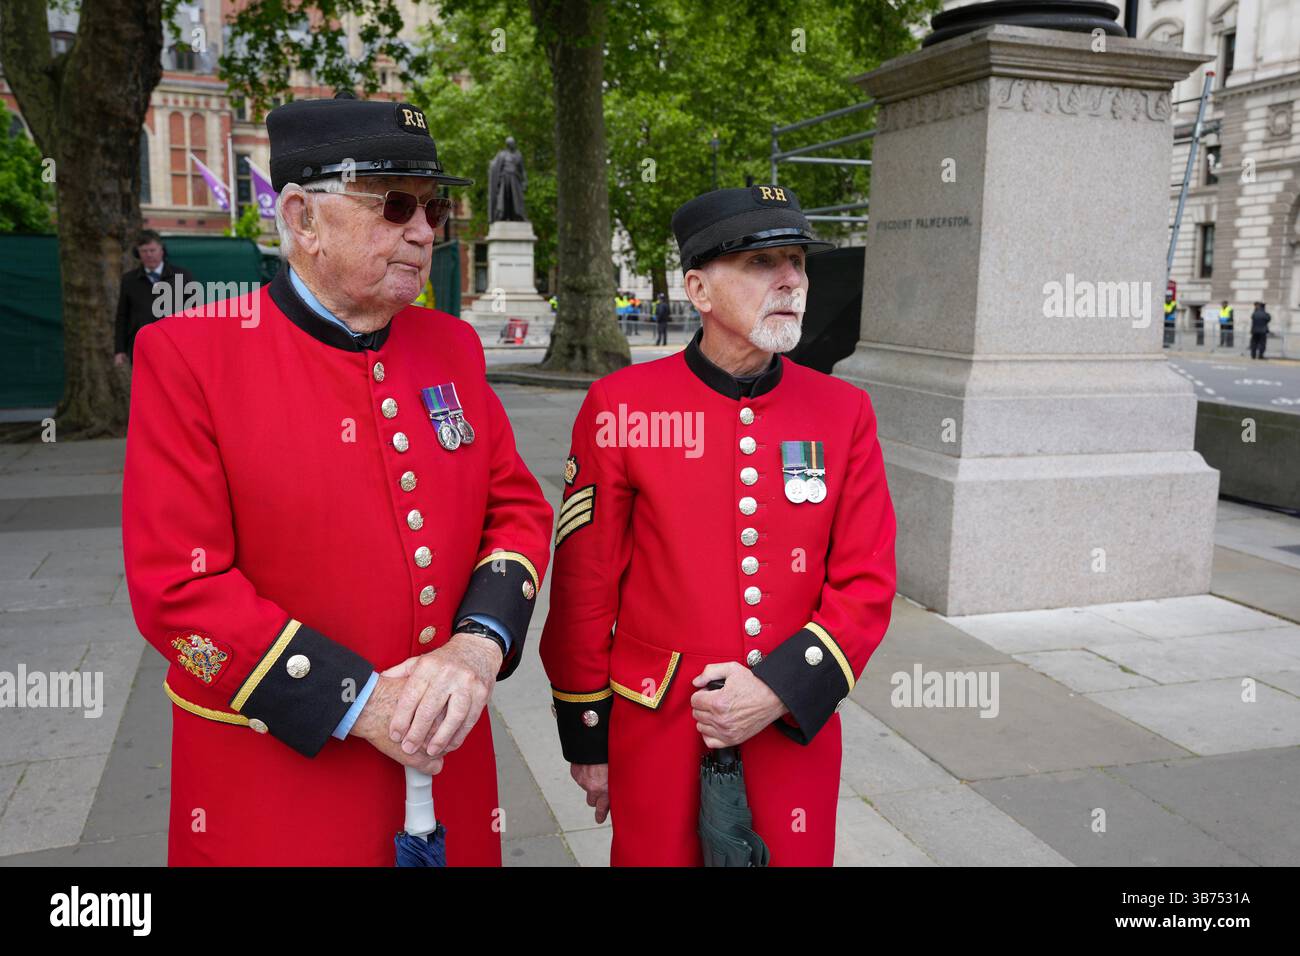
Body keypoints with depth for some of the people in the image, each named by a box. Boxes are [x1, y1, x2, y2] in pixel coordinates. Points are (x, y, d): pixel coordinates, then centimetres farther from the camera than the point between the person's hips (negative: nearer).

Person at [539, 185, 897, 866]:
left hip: (798, 734, 2)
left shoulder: (844, 411, -1)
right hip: (659, 737, -2)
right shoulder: (620, 407, -9)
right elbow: (583, 587, -4)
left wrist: (779, 691, -15)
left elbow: (867, 585, -2)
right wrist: (586, 740, 2)